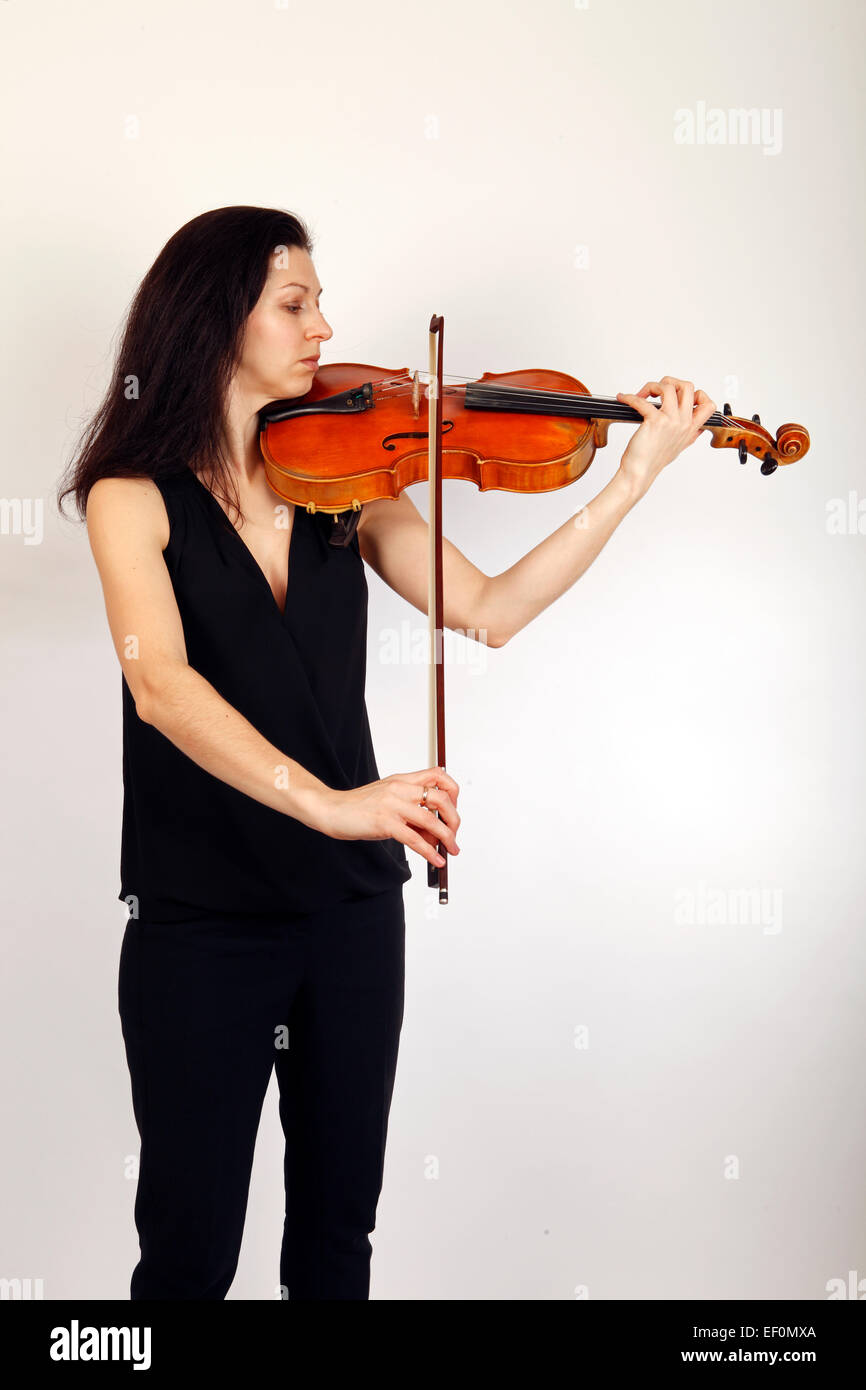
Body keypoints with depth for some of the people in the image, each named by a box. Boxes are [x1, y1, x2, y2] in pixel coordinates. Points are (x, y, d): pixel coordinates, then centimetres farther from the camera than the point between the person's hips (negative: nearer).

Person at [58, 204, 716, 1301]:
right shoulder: (136, 493, -9)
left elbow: (485, 611, -3)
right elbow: (161, 683, -25)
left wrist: (634, 476, -8)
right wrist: (329, 801, -38)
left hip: (351, 899, 4)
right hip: (198, 917, -4)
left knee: (340, 1220, 16)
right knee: (189, 1244, 7)